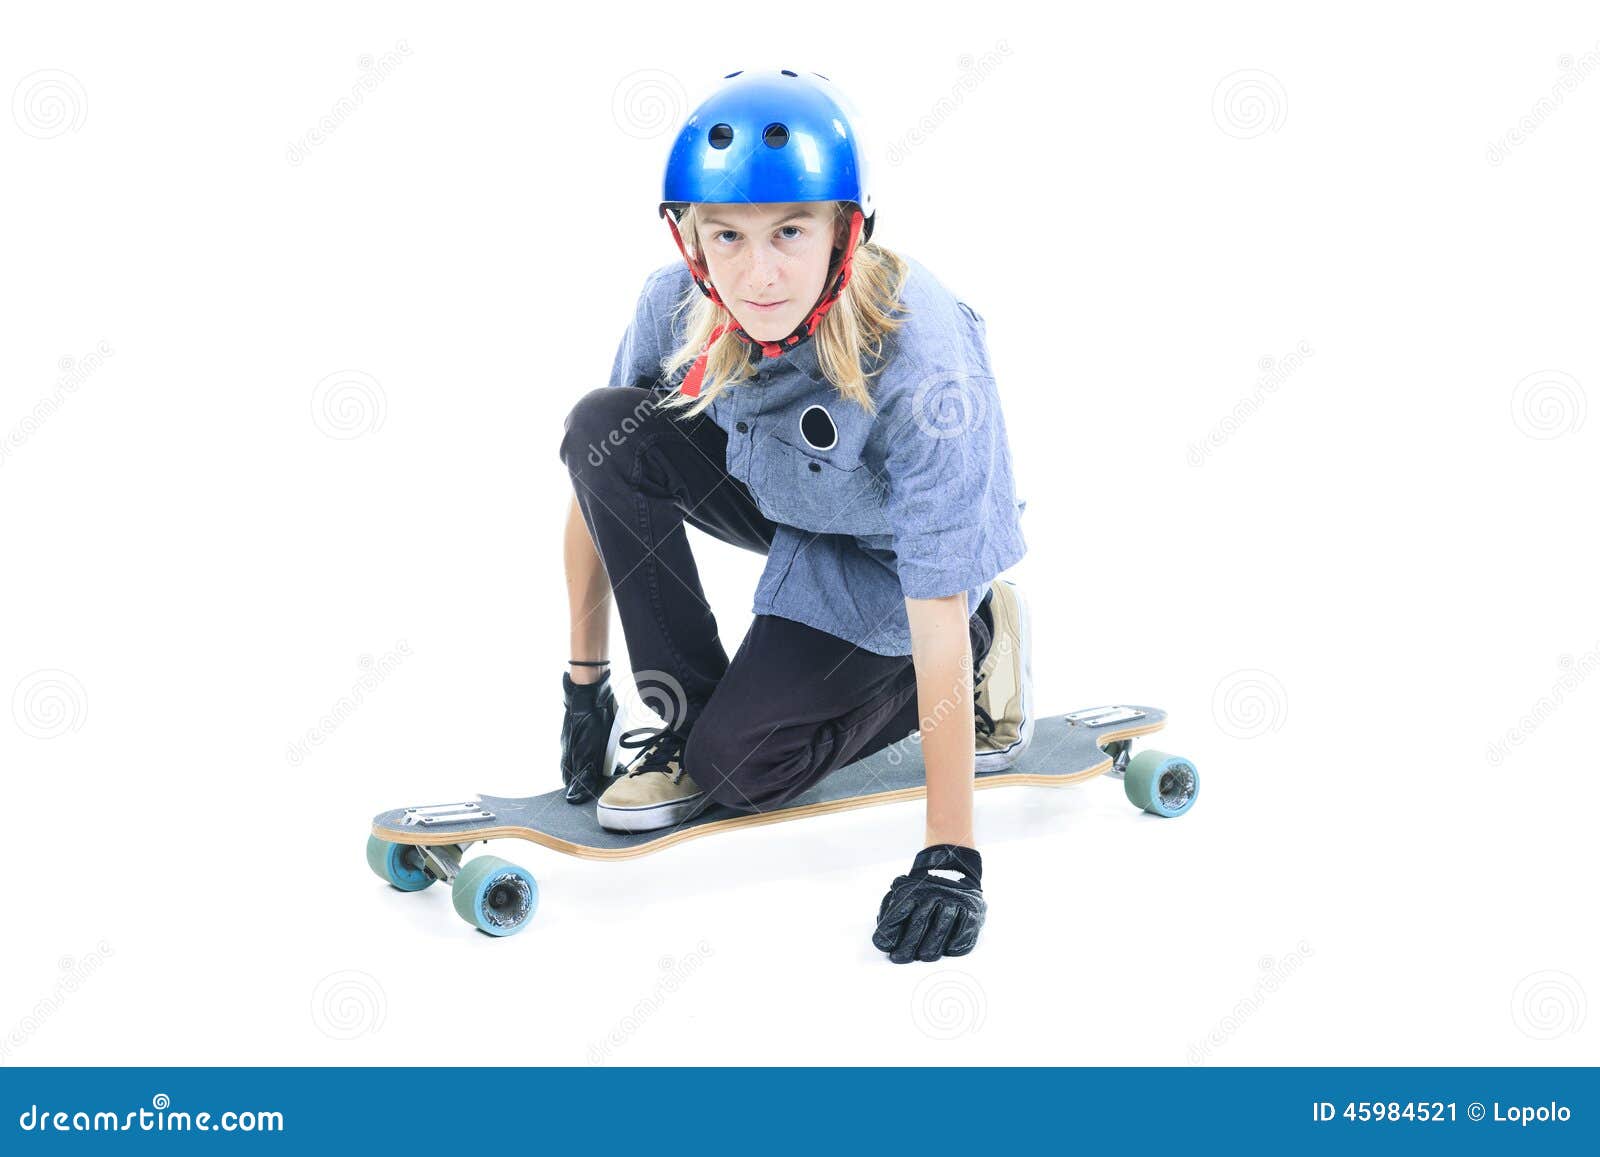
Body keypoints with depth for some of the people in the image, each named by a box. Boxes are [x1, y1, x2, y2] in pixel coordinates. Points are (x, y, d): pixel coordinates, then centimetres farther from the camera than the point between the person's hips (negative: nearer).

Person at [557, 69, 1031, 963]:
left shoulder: (921, 366, -37)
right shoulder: (679, 307, -24)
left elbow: (934, 615, -36)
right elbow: (598, 481, -9)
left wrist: (950, 855, -36)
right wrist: (586, 681, -4)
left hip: (891, 555, -5)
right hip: (775, 497, 5)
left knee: (740, 767, -16)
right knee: (604, 429, -22)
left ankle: (980, 655, 6)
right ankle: (686, 715, -7)